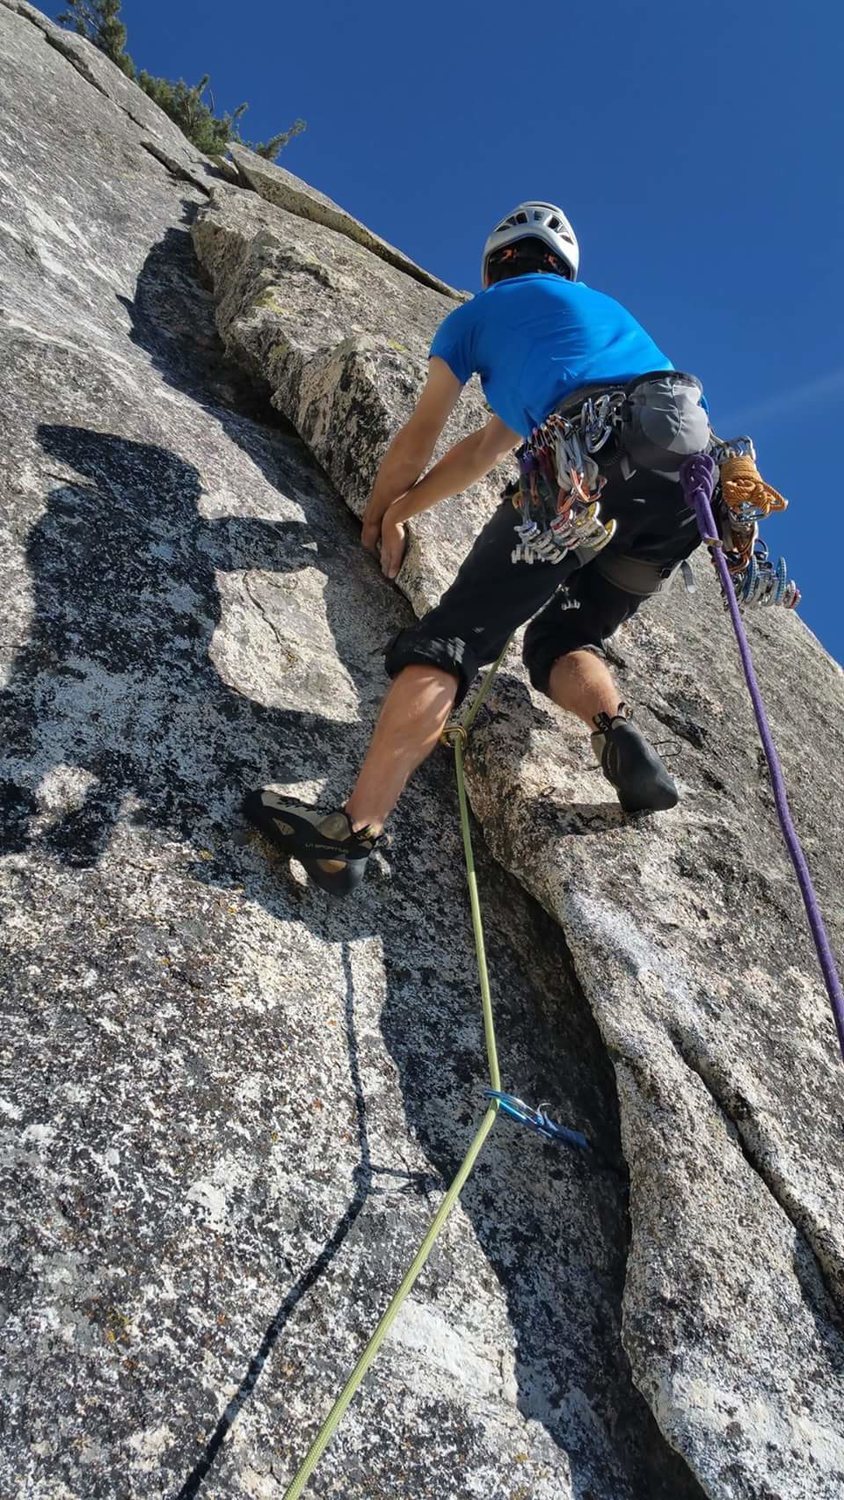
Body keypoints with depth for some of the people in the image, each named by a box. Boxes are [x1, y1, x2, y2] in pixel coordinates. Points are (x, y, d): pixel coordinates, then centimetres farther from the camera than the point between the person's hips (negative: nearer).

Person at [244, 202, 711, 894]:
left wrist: (376, 516, 49)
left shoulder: (483, 309, 25)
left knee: (450, 638, -8)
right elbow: (488, 447, 42)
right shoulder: (606, 306, 43)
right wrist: (402, 510, 46)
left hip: (595, 459, -6)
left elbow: (417, 442, 31)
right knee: (562, 642, 20)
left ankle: (355, 832, -19)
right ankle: (624, 744, -9)